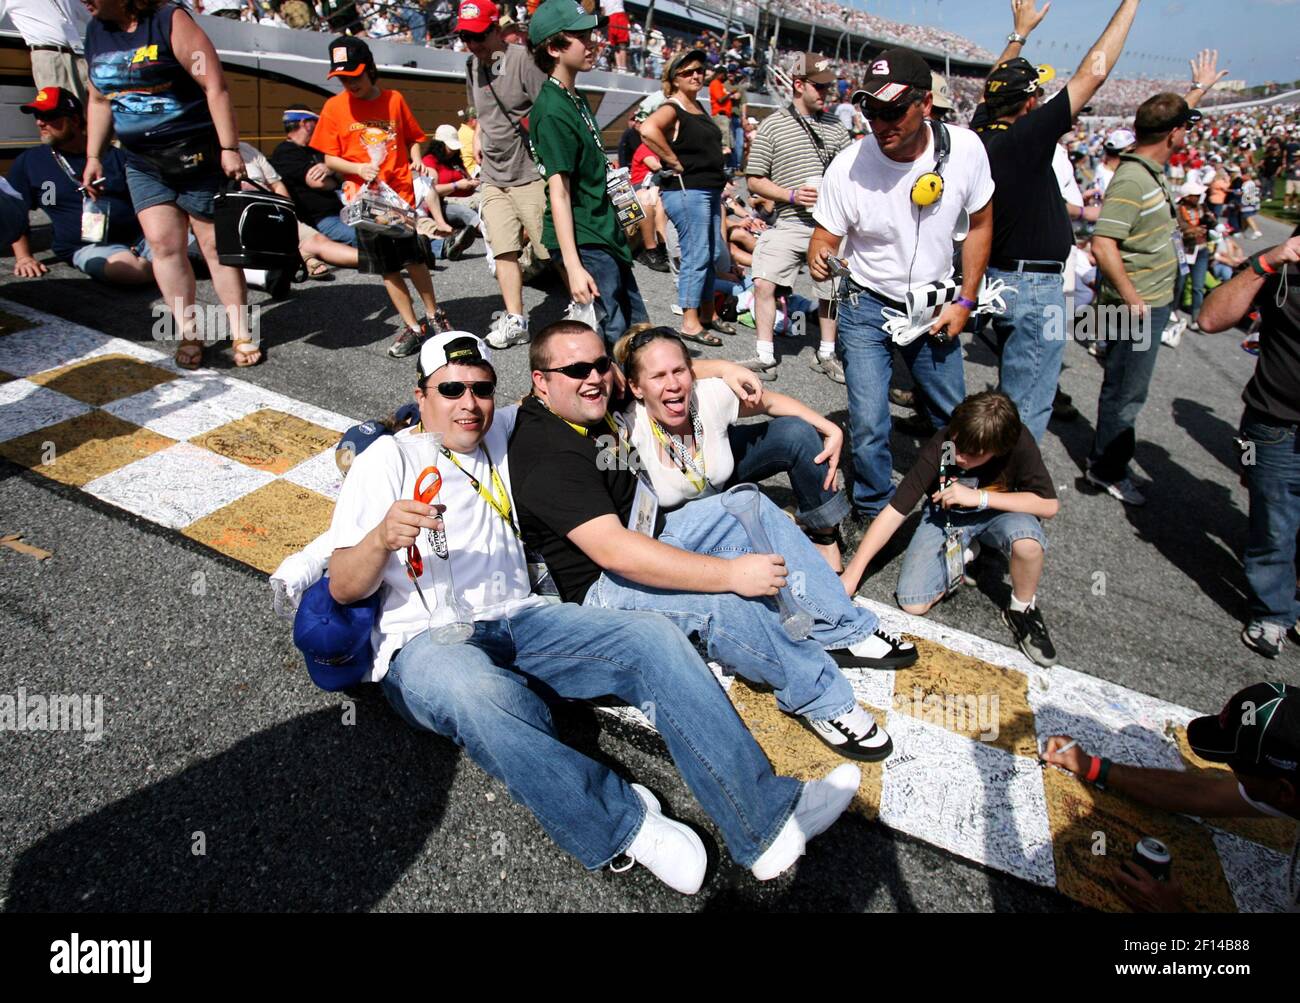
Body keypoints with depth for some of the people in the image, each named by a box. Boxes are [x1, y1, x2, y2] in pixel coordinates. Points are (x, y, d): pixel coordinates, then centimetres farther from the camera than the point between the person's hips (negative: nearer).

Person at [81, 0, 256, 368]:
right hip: (143, 165, 6)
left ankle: (241, 332, 5)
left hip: (198, 158, -6)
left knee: (216, 244, -2)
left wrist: (230, 149, -21)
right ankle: (190, 332, 5)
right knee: (163, 244, -1)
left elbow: (215, 87, -16)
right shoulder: (95, 32, 11)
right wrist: (93, 157, 13)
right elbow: (99, 101, 18)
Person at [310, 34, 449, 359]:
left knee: (413, 259, 2)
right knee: (387, 268, 4)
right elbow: (329, 159, 2)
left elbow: (413, 137, 15)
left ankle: (433, 314, 22)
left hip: (401, 192, -1)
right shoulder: (334, 107, 1)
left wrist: (416, 160, -6)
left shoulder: (394, 99, 3)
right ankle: (413, 327, 13)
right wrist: (358, 168, -16)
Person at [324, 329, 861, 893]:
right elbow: (343, 589, -4)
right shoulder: (388, 458, 2)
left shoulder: (500, 434, 17)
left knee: (653, 638, -18)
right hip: (426, 644, -4)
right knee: (482, 695, -40)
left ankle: (763, 815, -23)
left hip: (521, 619, 5)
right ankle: (622, 827, -23)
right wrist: (382, 536, -27)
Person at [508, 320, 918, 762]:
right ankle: (819, 699, -11)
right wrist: (729, 572, -39)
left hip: (649, 539, 10)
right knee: (721, 602, -33)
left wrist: (722, 369, 5)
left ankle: (842, 631, 4)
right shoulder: (548, 456, -26)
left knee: (748, 505, 3)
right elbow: (613, 550, -37)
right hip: (603, 587, -10)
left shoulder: (591, 402, 1)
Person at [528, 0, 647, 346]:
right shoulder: (553, 110, -16)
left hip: (605, 233, 10)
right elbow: (559, 193, -22)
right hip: (584, 242, -10)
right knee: (613, 337, -6)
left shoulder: (576, 98, 13)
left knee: (638, 326, 15)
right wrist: (573, 267, -26)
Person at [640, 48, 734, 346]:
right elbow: (648, 129, -31)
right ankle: (690, 323, -2)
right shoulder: (671, 109, -10)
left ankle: (707, 314, 24)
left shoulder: (699, 106, 17)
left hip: (709, 190, 9)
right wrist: (676, 163, -23)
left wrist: (719, 178, 17)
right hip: (686, 190, -9)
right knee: (696, 256, -8)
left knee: (712, 254, 13)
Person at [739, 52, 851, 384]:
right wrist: (791, 195, -11)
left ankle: (827, 355, 25)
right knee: (764, 284, -13)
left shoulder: (835, 126, 13)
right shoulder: (773, 126, 3)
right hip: (788, 223, -3)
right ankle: (765, 357, -2)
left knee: (831, 289, 9)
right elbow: (754, 180, 1)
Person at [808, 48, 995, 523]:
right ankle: (872, 514, 17)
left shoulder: (965, 148, -13)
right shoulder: (847, 167, -20)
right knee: (869, 426, -9)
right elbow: (825, 239, -10)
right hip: (867, 309, -2)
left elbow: (980, 224, 1)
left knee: (954, 419, 14)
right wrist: (820, 261, -35)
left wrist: (965, 302, -2)